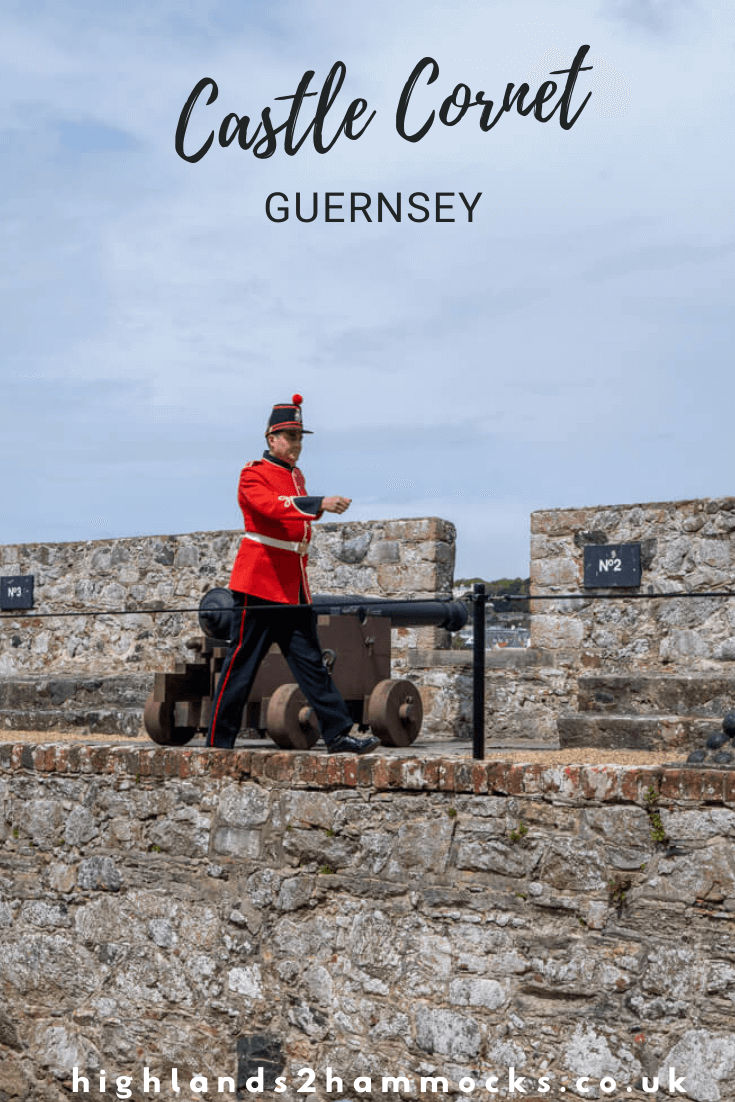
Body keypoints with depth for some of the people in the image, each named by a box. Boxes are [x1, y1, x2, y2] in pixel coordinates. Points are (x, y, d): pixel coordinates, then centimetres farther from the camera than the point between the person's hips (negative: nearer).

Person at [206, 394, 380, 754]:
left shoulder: (296, 476, 17)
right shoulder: (253, 474, -7)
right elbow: (273, 507, -27)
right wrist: (320, 504, -39)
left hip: (293, 586, 8)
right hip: (259, 583, -7)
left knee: (310, 662, 4)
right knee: (241, 664, -2)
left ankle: (339, 735, 2)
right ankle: (218, 742, 7)